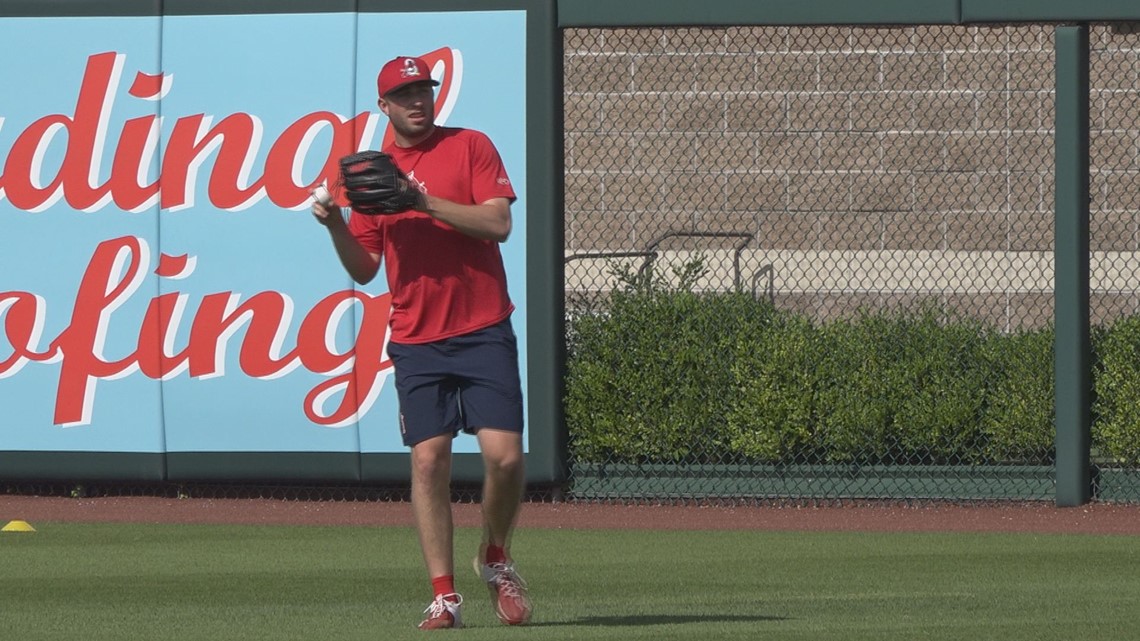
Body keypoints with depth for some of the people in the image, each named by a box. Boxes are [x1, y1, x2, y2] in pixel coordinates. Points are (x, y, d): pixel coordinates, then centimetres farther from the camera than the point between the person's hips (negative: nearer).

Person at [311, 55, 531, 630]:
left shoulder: (470, 147, 3)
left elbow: (498, 223, -10)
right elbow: (363, 269, 12)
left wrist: (426, 201, -17)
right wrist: (334, 225, -6)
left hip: (483, 331, -2)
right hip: (417, 340, 2)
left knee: (504, 455, -11)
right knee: (428, 459, -6)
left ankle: (496, 559, 16)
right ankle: (443, 597, -1)